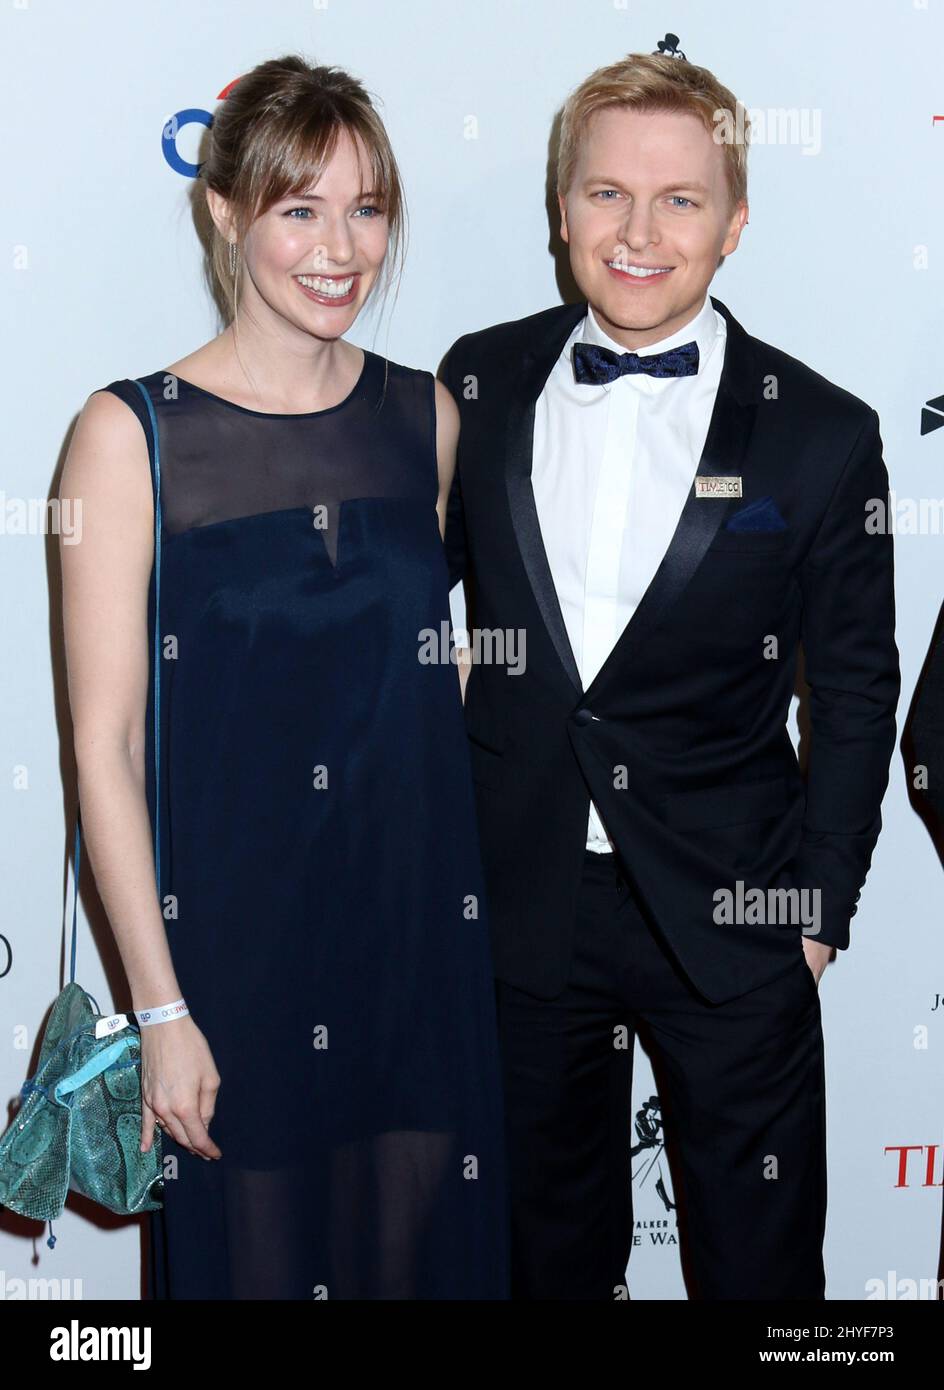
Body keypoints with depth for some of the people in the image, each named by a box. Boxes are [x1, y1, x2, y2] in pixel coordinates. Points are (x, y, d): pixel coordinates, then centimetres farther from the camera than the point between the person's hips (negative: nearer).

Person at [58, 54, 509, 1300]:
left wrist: (476, 896, 10)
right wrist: (160, 1007, -12)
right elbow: (104, 744, -10)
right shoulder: (132, 435, -10)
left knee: (418, 1241, 15)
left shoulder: (427, 416, 3)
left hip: (422, 919, 4)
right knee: (251, 1248, 12)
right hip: (231, 933, -3)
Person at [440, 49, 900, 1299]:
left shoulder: (822, 434, -8)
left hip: (728, 916, -2)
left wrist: (819, 904, -2)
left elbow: (854, 689, -1)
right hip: (520, 902, 2)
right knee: (550, 1241, 21)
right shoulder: (480, 381, -1)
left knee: (760, 1255, 13)